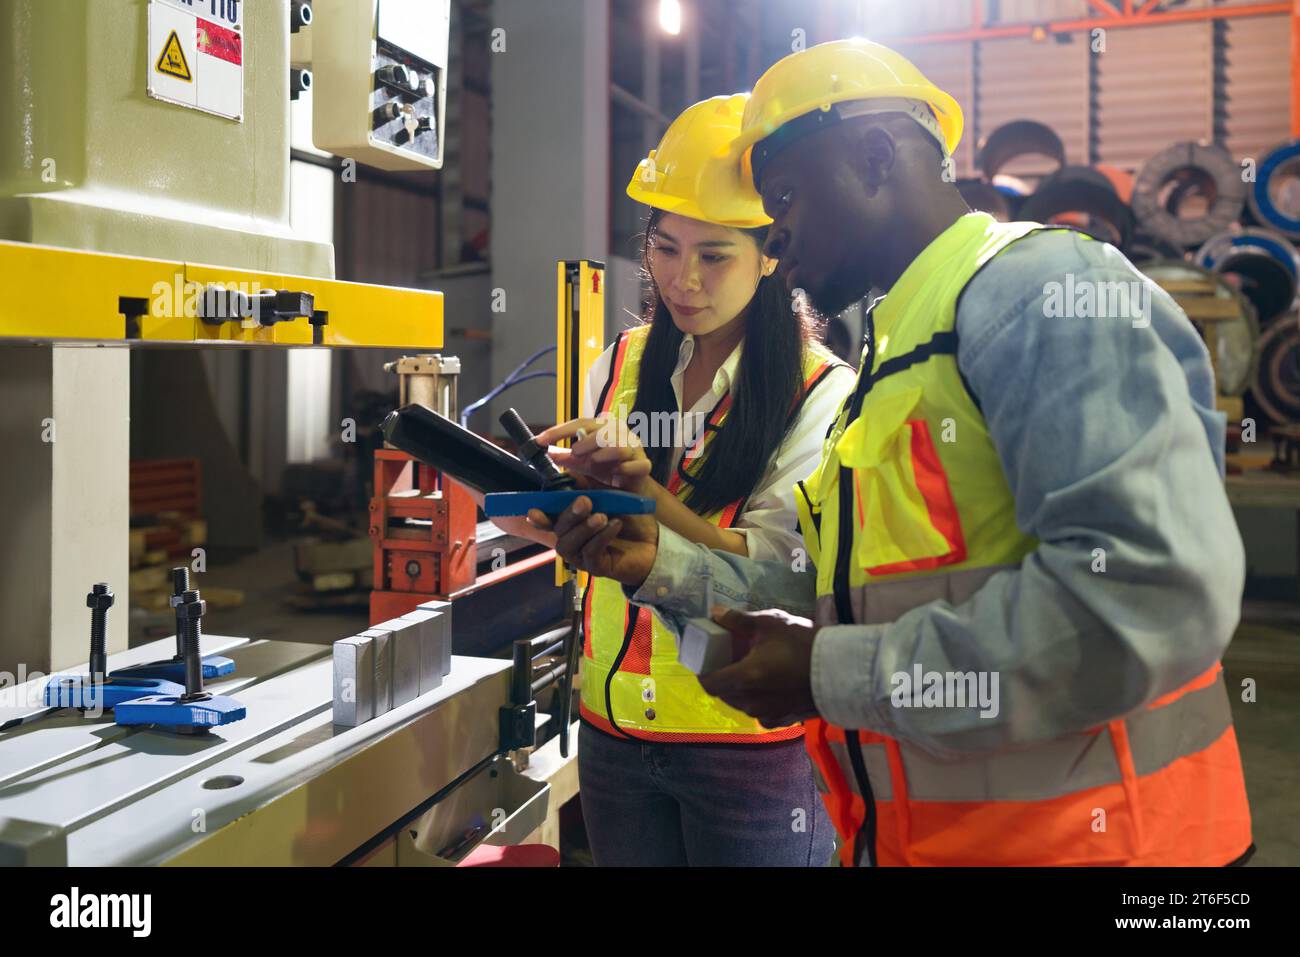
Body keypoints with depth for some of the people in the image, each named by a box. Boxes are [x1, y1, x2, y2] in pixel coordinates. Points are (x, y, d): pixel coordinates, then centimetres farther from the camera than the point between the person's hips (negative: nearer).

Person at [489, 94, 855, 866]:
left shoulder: (821, 391, -9)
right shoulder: (621, 367, 4)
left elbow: (771, 572, -16)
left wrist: (641, 490, -28)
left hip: (749, 739, -4)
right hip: (615, 725, 4)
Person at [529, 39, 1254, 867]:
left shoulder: (1037, 288, -14)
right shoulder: (894, 359, 15)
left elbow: (1153, 589, -28)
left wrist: (834, 675, -21)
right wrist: (664, 564, 3)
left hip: (1074, 833, -8)